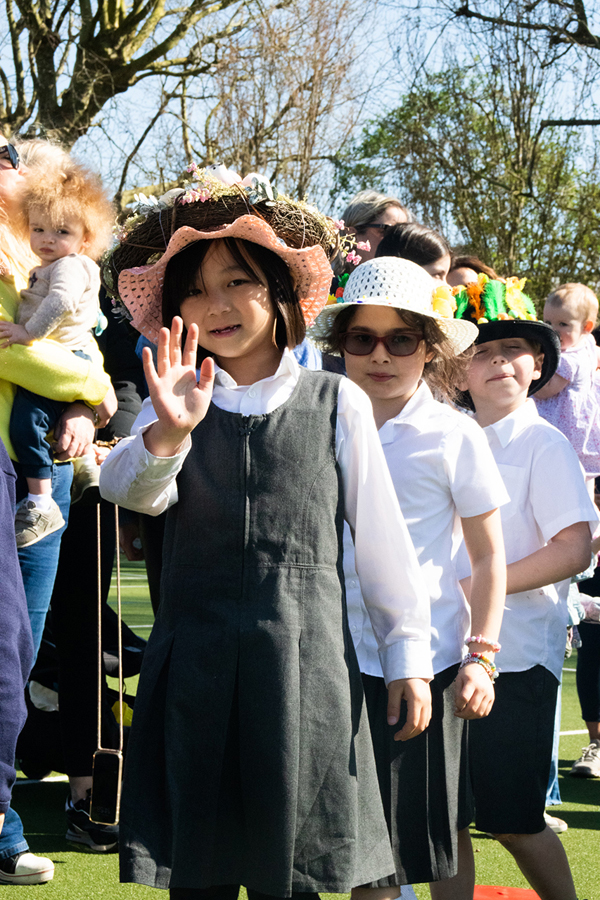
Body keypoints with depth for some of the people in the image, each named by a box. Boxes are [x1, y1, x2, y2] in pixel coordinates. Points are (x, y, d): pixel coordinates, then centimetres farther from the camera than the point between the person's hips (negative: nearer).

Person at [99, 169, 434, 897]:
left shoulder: (338, 404, 3)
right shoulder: (180, 402, 6)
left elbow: (381, 536, 6)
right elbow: (126, 488, -13)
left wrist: (407, 658, 6)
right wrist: (167, 435, -34)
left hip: (304, 666, -1)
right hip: (196, 666, 1)